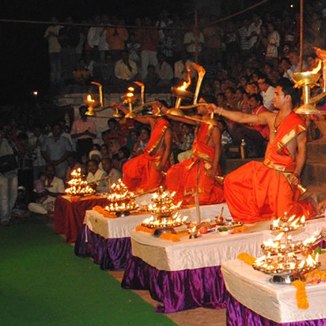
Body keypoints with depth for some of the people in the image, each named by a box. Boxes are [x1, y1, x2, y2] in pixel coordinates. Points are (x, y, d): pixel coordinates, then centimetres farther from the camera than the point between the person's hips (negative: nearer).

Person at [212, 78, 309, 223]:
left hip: (284, 174, -7)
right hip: (265, 169, 7)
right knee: (232, 181, 7)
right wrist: (219, 110, 2)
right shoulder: (271, 117, 6)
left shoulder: (298, 123, -11)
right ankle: (252, 217, 18)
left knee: (284, 216, -11)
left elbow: (302, 151, -9)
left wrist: (297, 174, -19)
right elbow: (243, 118, 7)